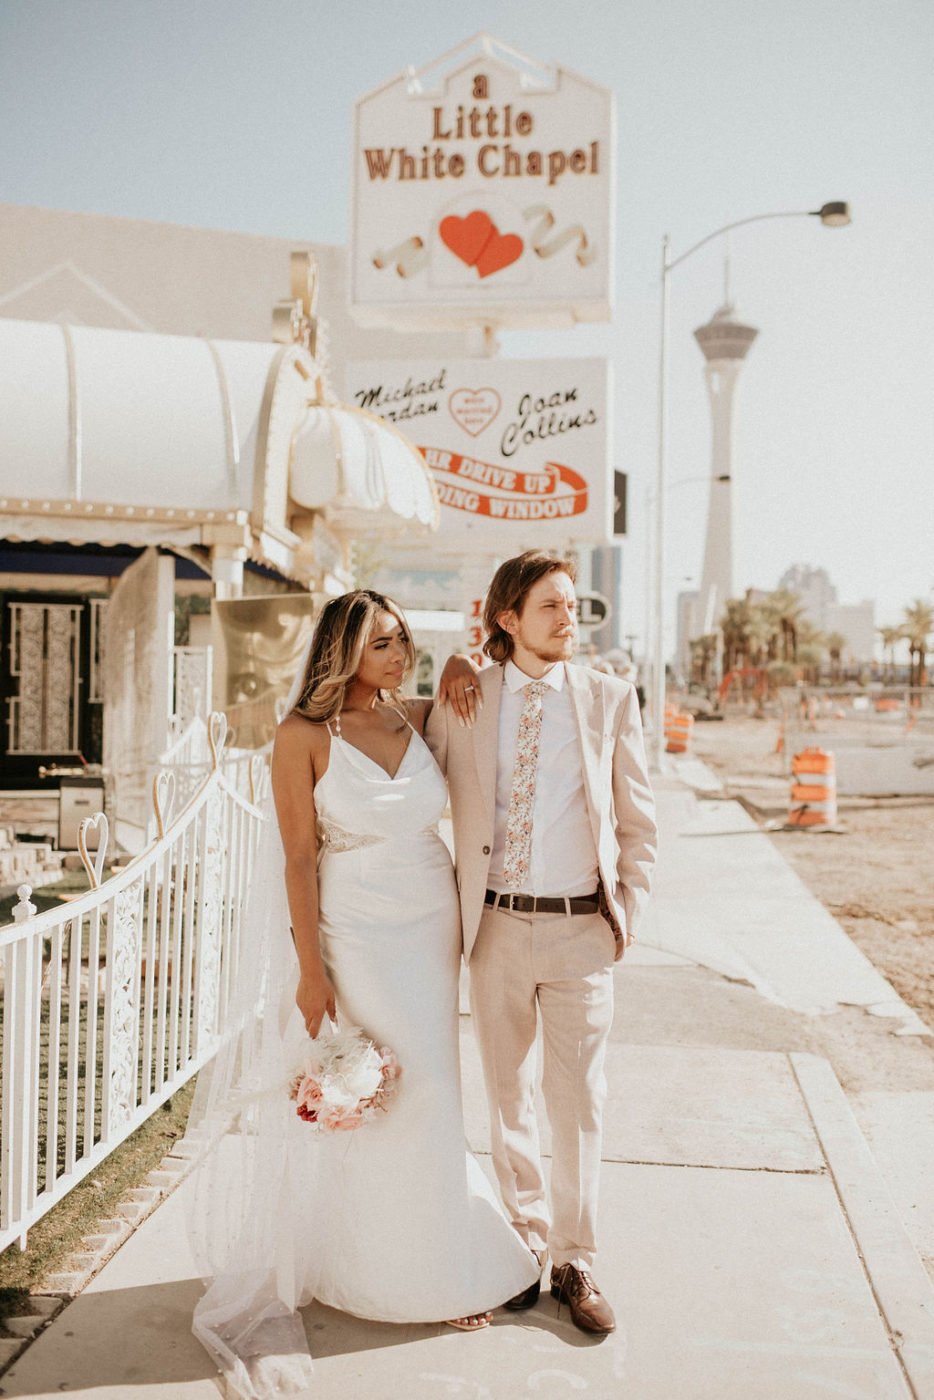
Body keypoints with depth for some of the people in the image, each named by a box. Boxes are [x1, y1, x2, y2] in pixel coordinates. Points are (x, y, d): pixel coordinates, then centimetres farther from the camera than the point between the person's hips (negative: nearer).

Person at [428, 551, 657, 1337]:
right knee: (507, 1094, 13)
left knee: (578, 1099, 7)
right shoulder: (465, 700, 1)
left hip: (582, 927, -1)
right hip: (497, 925, 1)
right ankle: (526, 1243, 31)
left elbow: (639, 820, 5)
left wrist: (628, 912, 1)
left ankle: (575, 1262, 23)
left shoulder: (610, 698, 1)